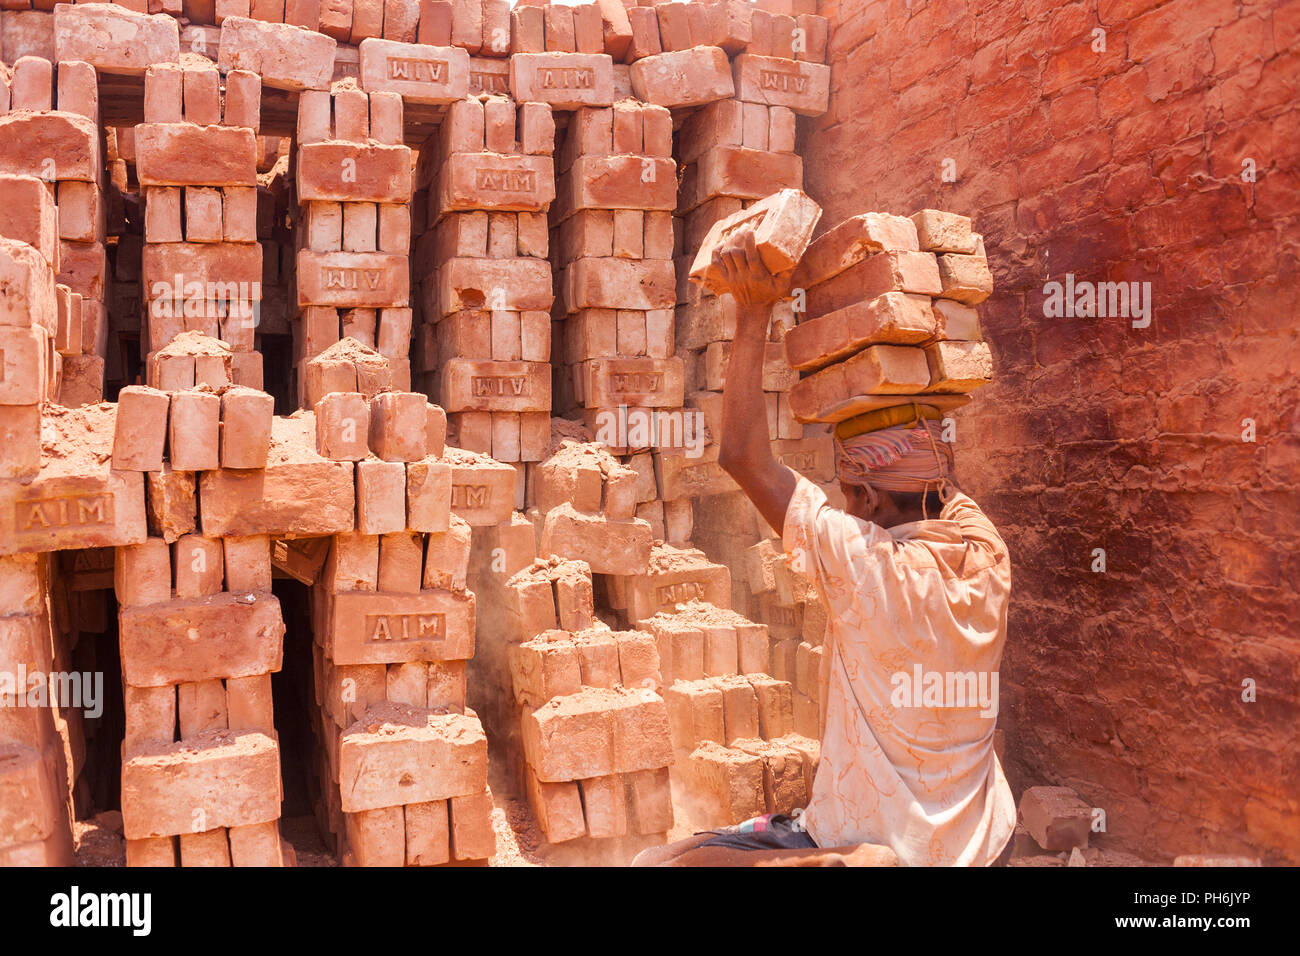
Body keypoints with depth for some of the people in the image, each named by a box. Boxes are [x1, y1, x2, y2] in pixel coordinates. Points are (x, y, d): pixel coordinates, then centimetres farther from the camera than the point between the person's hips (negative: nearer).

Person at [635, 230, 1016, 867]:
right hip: (981, 843, 8)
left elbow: (744, 457, -19)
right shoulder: (986, 557, -6)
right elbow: (935, 480, 13)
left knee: (660, 861, -3)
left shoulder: (866, 562, -25)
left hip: (881, 846, -7)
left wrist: (753, 313, -13)